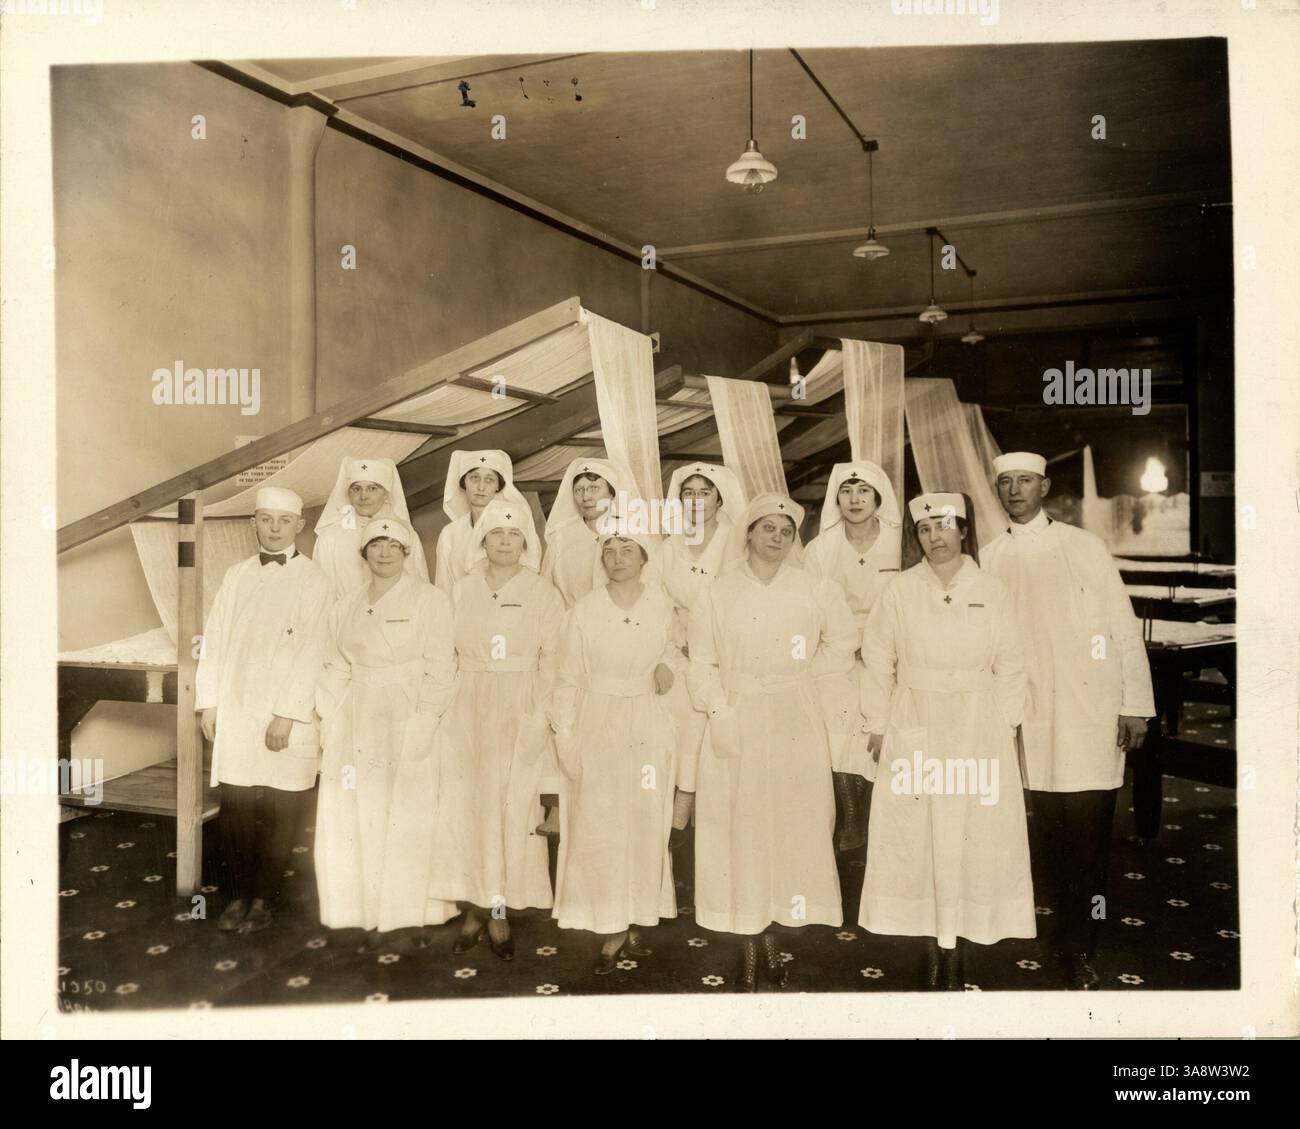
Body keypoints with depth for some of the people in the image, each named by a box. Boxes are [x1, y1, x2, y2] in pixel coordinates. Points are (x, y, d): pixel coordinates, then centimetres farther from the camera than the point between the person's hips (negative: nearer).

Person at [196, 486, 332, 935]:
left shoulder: (313, 580, -3)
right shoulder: (236, 575, 10)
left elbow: (310, 651, -9)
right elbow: (214, 639, 11)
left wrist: (287, 714, -13)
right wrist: (208, 701, 5)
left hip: (288, 716, -3)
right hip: (236, 712, 3)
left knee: (280, 812, 1)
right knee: (235, 808, 4)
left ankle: (263, 898, 17)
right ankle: (240, 894, 20)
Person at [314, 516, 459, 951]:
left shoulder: (428, 600, -2)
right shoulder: (348, 606, 13)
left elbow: (439, 668, -7)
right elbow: (336, 668, 14)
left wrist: (421, 726, -15)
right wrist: (331, 722, 3)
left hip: (407, 718, -5)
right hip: (357, 722, 5)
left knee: (405, 817, -2)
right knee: (360, 817, 5)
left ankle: (408, 918, 9)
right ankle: (377, 916, 16)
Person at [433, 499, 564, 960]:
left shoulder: (542, 592, 0)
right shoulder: (463, 589, 7)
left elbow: (552, 660, -2)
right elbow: (449, 652, 7)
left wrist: (540, 717, -10)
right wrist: (449, 707, -1)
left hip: (519, 713, -2)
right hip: (469, 710, 2)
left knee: (512, 807, 0)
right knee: (466, 805, 2)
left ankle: (499, 909, 12)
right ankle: (475, 908, 13)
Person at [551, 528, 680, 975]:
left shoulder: (660, 602, 0)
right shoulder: (585, 610, -7)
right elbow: (567, 680, -3)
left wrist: (667, 664, -1)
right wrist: (565, 738, -7)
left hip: (649, 727, 2)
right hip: (597, 726, -2)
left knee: (645, 824, 7)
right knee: (597, 826, 0)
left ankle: (636, 922, 24)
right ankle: (611, 931, 14)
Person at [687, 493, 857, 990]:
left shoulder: (815, 591, 3)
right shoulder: (716, 595, 1)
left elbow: (841, 645, 14)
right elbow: (703, 664, -2)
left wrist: (800, 674, 5)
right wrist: (719, 712, -14)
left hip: (796, 727, 1)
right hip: (737, 726, -1)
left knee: (792, 827, 4)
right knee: (740, 829, 2)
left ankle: (770, 932, 20)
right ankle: (749, 945, 13)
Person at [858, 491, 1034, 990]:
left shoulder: (991, 592, 0)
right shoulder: (900, 592, -1)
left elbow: (1010, 667, 4)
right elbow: (878, 664, 2)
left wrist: (1006, 727, 0)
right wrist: (879, 727, 1)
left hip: (979, 731, 0)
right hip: (915, 731, 0)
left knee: (974, 836, 3)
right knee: (916, 836, 2)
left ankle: (959, 943, 15)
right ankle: (933, 942, 15)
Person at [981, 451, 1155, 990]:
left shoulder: (1084, 546, 2)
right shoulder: (990, 558, 7)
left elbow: (1124, 627, 2)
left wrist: (1136, 704, -3)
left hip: (1091, 712, -2)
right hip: (1029, 717, 2)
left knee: (1088, 837, -1)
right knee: (1050, 833, 6)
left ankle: (1079, 949, 12)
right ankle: (1072, 937, 22)